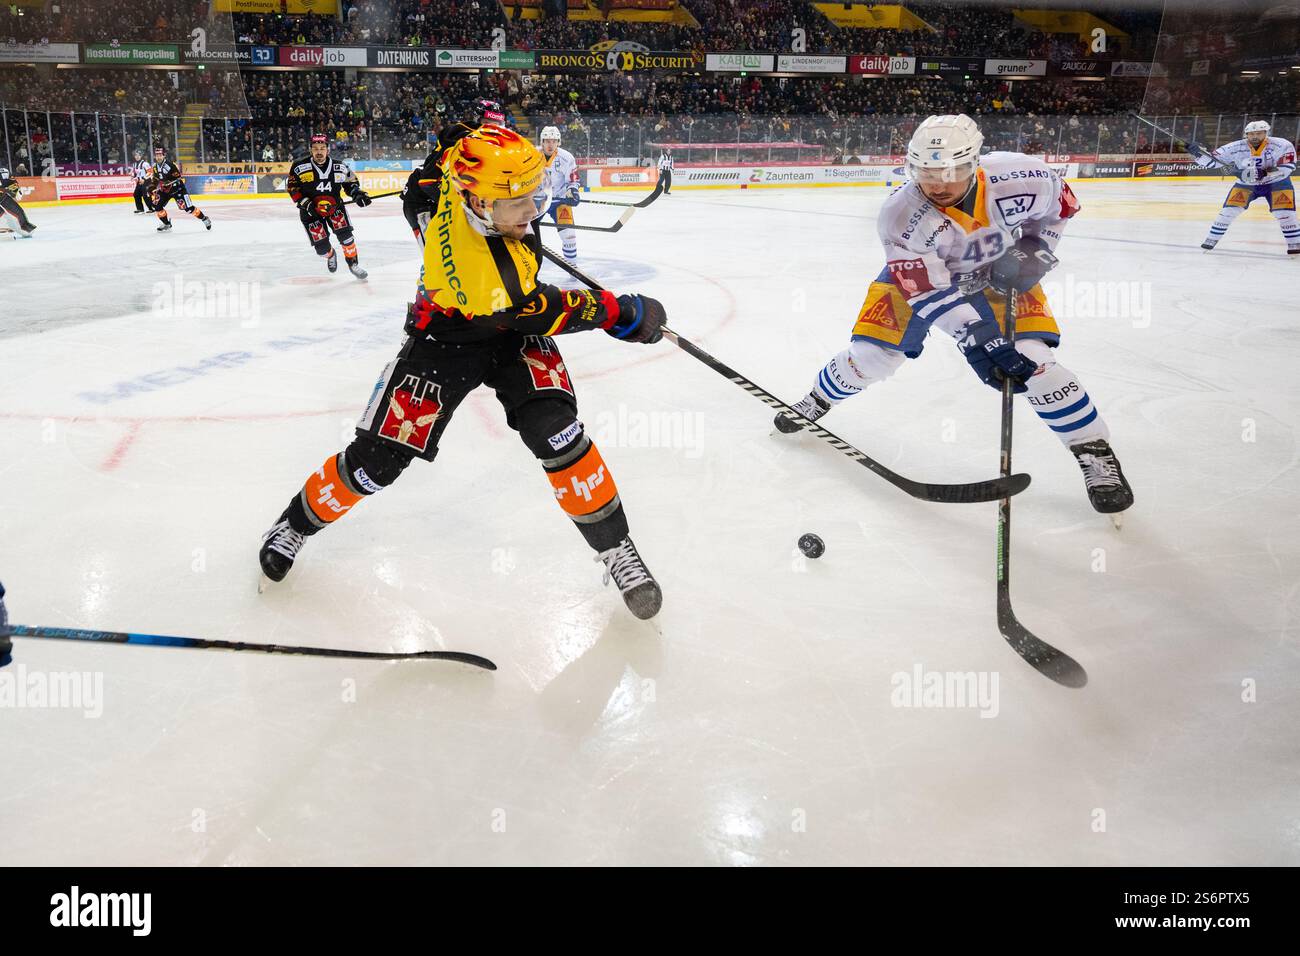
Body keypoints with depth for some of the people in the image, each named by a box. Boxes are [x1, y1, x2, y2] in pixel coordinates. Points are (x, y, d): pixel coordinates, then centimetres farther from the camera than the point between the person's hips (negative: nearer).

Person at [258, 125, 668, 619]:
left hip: (513, 334, 5)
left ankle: (615, 548, -5)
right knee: (377, 461, -1)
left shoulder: (472, 175, -20)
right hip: (446, 340, -5)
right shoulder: (469, 265, -39)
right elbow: (539, 313, -28)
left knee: (555, 432, -18)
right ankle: (297, 523, 28)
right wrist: (621, 312, -22)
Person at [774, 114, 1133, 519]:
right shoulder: (900, 216, -33)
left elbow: (1060, 202, -5)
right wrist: (977, 340, -44)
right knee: (870, 356, -6)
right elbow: (928, 291, -35)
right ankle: (817, 401, 26)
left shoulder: (1017, 177, -29)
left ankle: (1096, 453, -2)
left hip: (1000, 271, 0)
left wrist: (1034, 251, -15)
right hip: (921, 273, 0)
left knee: (1032, 361, -17)